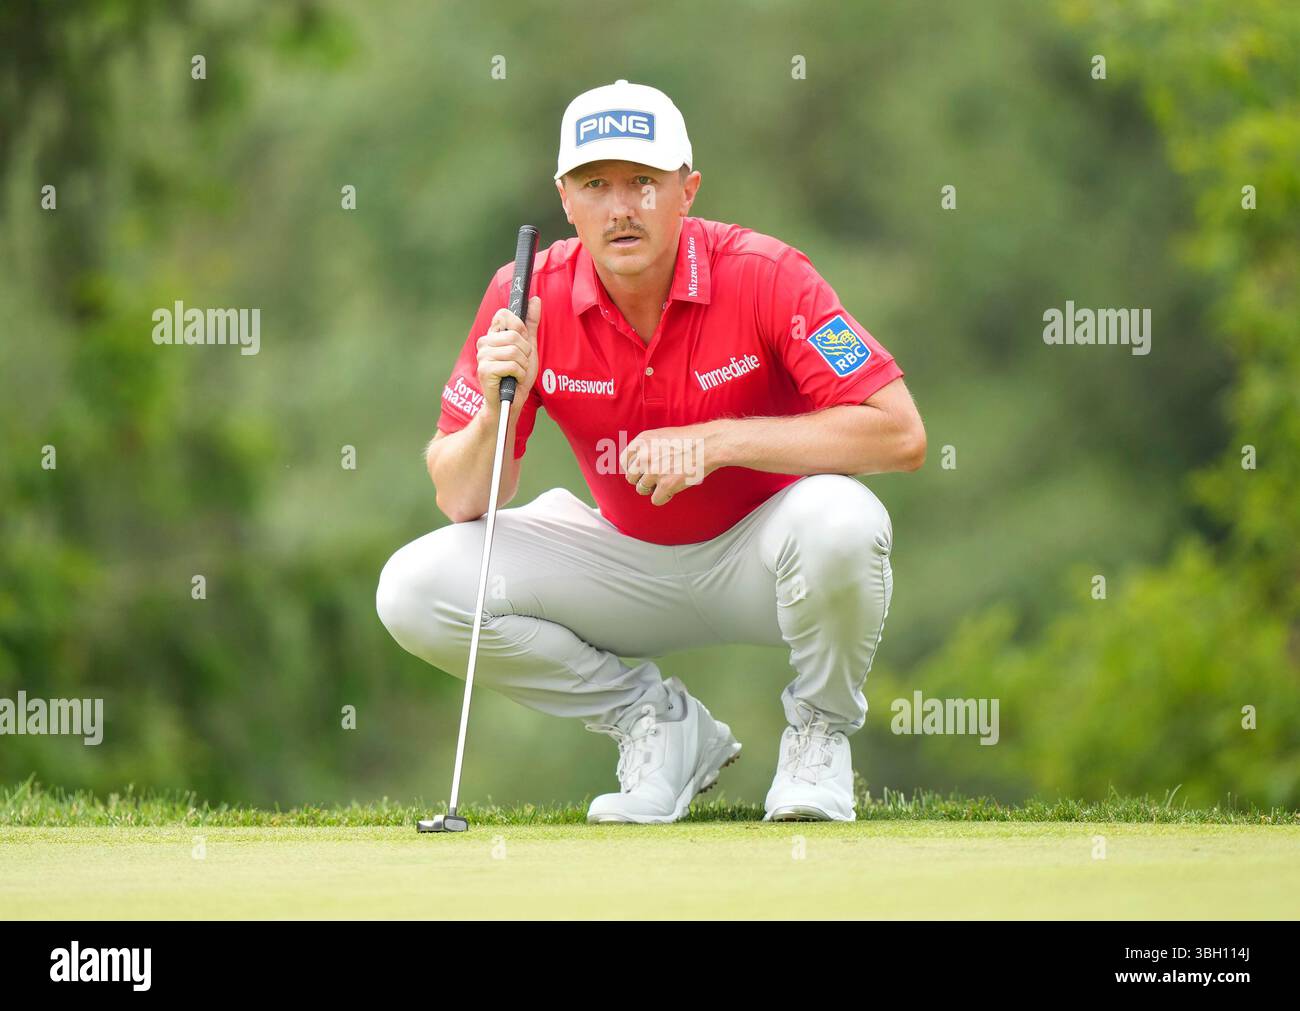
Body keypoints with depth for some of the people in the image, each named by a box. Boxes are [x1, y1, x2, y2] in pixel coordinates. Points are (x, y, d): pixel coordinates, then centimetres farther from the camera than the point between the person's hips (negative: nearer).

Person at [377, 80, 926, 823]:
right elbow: (461, 501, -10)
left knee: (838, 521, -38)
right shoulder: (528, 300, -13)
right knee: (414, 592, -17)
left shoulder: (763, 276, -21)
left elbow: (901, 435, -28)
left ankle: (819, 734, -6)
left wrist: (716, 441, -33)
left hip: (759, 556, -3)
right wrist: (499, 408, -31)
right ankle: (662, 724, 1)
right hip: (630, 561, 3)